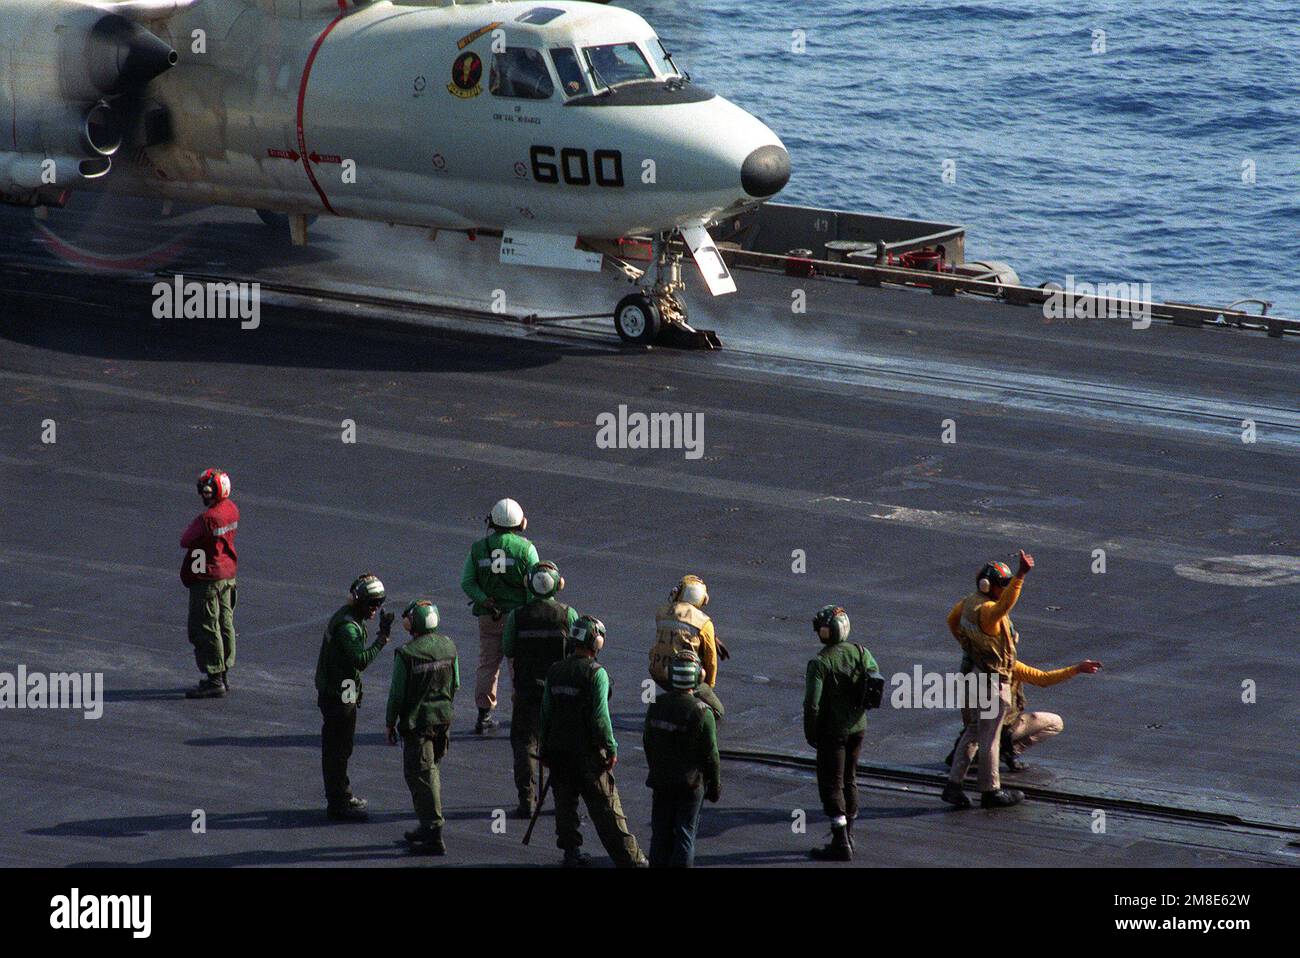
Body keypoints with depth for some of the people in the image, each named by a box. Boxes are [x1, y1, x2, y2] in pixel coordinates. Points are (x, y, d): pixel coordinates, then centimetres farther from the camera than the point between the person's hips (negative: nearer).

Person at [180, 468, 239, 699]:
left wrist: (188, 530, 3)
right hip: (228, 574, 9)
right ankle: (224, 675, 25)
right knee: (225, 624, 16)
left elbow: (185, 541, -16)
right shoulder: (232, 509, 1)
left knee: (205, 628, -2)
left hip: (208, 578, -9)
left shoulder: (207, 518, -25)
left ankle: (214, 680, -2)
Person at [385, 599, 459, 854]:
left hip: (417, 721, -7)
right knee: (431, 771, 19)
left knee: (421, 775, -1)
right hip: (443, 718, 7)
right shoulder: (448, 645, 1)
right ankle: (429, 828, 25)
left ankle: (433, 833, -5)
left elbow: (397, 692, -13)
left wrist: (390, 723, -1)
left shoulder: (407, 653, -18)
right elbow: (455, 684, 10)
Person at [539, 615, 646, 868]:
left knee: (565, 804, 14)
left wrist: (545, 749, 17)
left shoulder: (555, 671, 5)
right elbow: (600, 716, -17)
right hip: (587, 750, -5)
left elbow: (546, 712, 9)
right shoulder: (596, 673, -13)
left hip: (558, 750, 5)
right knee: (606, 808, -2)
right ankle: (629, 859, 1)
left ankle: (571, 852, 16)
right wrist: (611, 748, -9)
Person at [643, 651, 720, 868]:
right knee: (684, 834, 2)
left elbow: (648, 744, 8)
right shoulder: (702, 712, -17)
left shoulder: (656, 705, -2)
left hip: (661, 782, 4)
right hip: (691, 783, -4)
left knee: (661, 833, 12)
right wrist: (715, 786, 1)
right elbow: (710, 755, -12)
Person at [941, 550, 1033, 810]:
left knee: (973, 733, 18)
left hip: (972, 674, 9)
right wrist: (1021, 575, -61)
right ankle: (991, 791, 14)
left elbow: (953, 620, 24)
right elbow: (1005, 604, -49)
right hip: (992, 682, -9)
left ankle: (953, 785, 17)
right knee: (989, 737, 3)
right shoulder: (986, 610, -26)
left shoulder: (970, 602, 4)